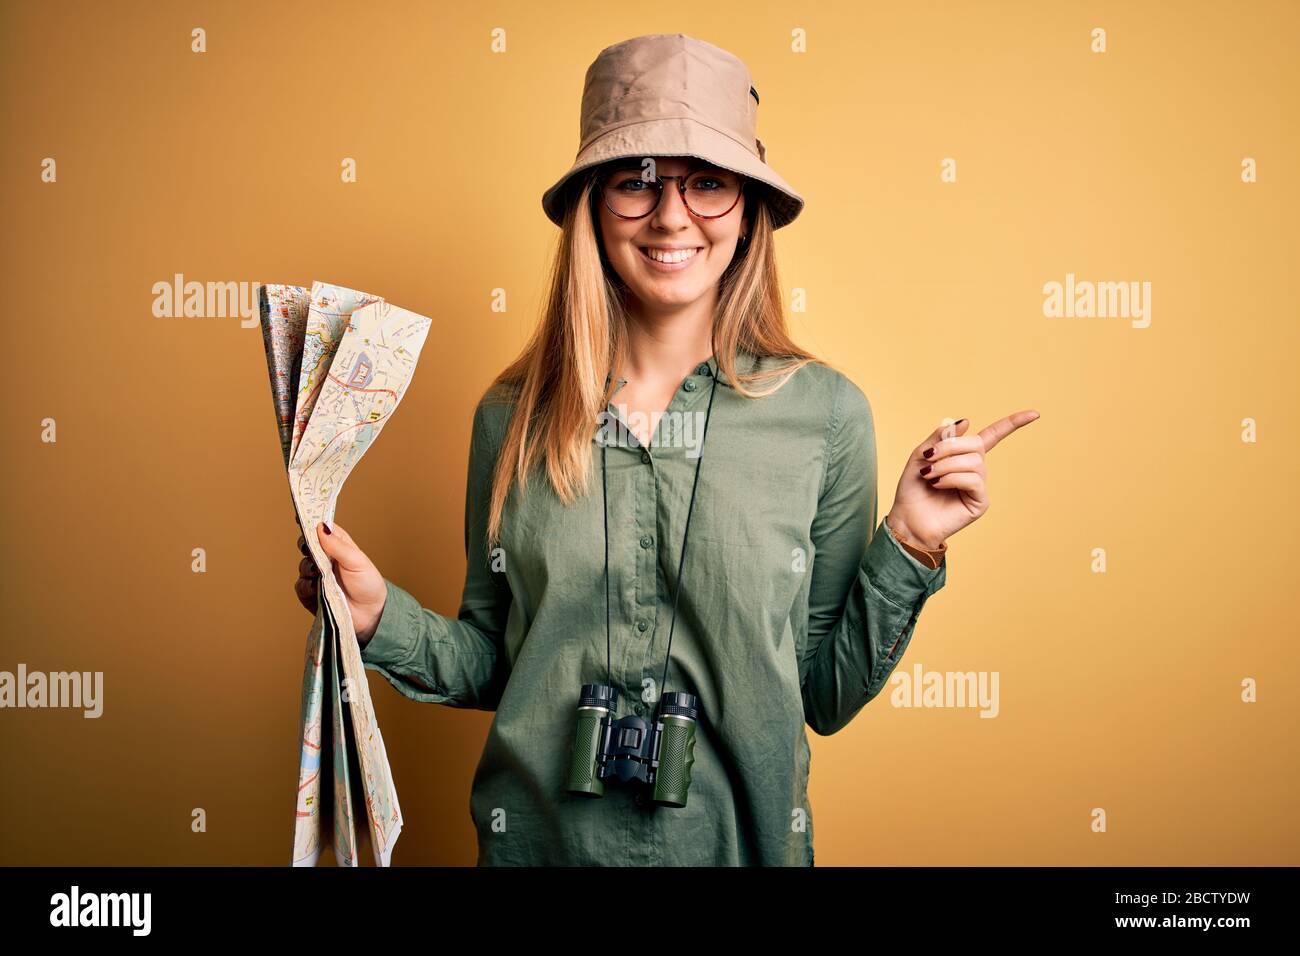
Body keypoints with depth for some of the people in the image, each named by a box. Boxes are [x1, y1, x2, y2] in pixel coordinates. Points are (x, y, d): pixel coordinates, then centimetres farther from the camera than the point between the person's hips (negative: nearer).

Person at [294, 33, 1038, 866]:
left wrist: (909, 545, -14)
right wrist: (382, 617, -13)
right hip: (540, 835, 1)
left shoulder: (826, 414, -11)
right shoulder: (513, 415, -7)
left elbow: (827, 696, -4)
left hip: (741, 837, 0)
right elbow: (490, 665, 2)